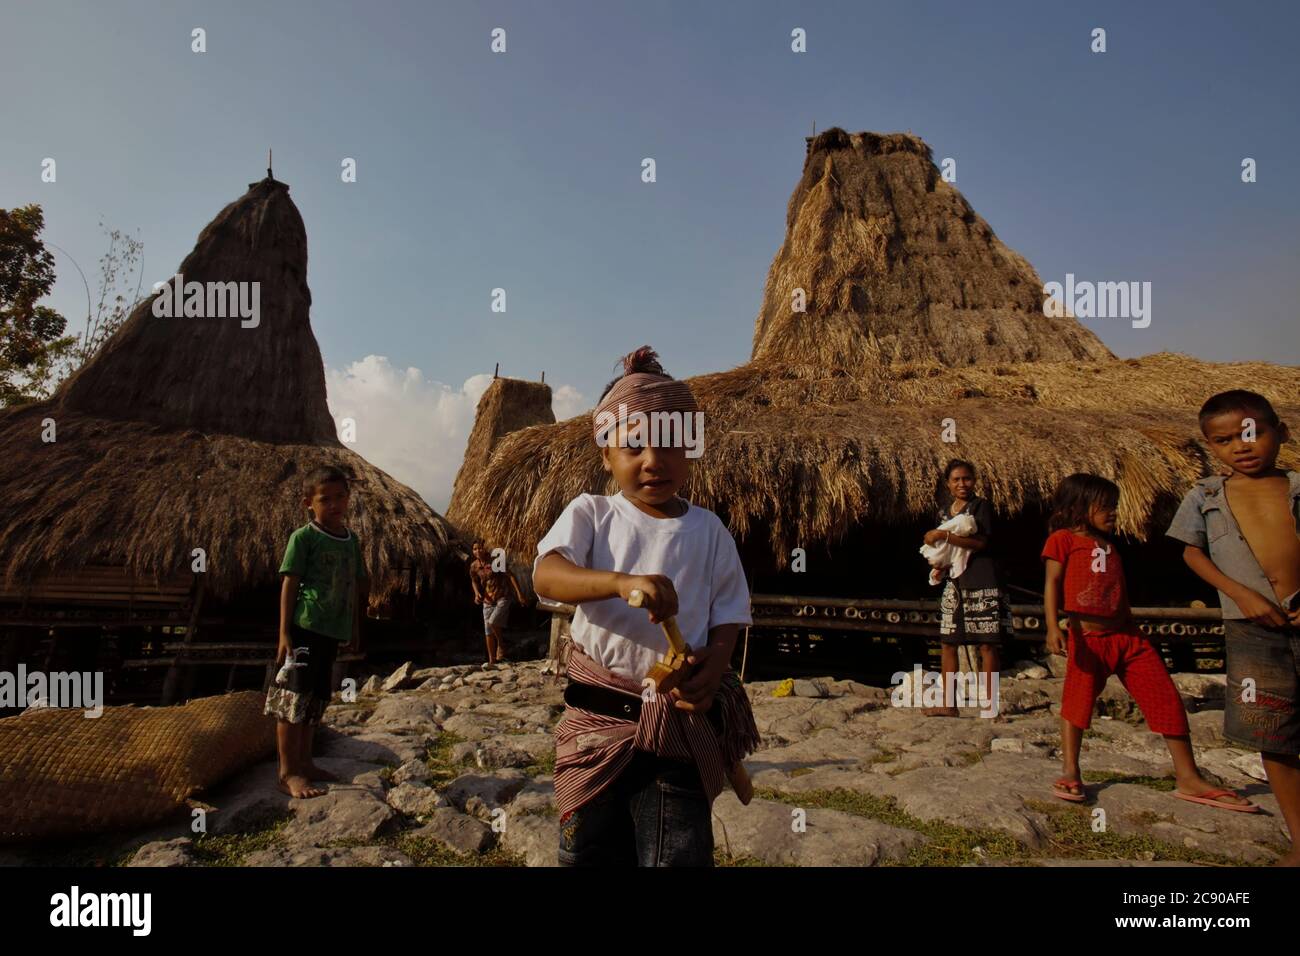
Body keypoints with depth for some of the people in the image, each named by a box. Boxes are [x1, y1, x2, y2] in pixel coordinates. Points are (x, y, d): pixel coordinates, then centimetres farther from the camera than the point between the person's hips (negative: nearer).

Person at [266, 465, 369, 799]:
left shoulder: (351, 540, 12)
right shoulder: (303, 537, -7)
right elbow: (289, 585, -9)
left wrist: (354, 630, 18)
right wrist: (284, 633, -12)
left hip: (333, 632, 7)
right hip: (304, 628, -7)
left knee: (317, 699, 15)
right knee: (294, 698, -4)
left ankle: (304, 761, 27)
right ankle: (288, 772, 4)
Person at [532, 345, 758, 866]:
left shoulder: (707, 529, 1)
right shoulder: (589, 514, -2)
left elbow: (727, 616, 5)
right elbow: (545, 575, -19)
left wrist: (713, 663, -17)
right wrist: (621, 581, -37)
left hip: (682, 719, 0)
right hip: (598, 713, 0)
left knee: (678, 853, 2)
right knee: (588, 852, 13)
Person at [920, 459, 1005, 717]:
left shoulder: (981, 506, -5)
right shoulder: (944, 509, 14)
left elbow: (981, 542, -16)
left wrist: (943, 536, -19)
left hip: (981, 582, -7)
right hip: (954, 582, 7)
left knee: (987, 644, -3)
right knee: (947, 643, 6)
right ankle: (948, 704, 14)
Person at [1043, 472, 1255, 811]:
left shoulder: (1109, 544, 21)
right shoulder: (1063, 539, -1)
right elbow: (1052, 583, -9)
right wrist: (1053, 627, -20)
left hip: (1127, 636, 7)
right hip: (1088, 638, -7)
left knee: (1166, 700, 3)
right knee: (1077, 701, -4)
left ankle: (1188, 778, 12)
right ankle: (1070, 773, 7)